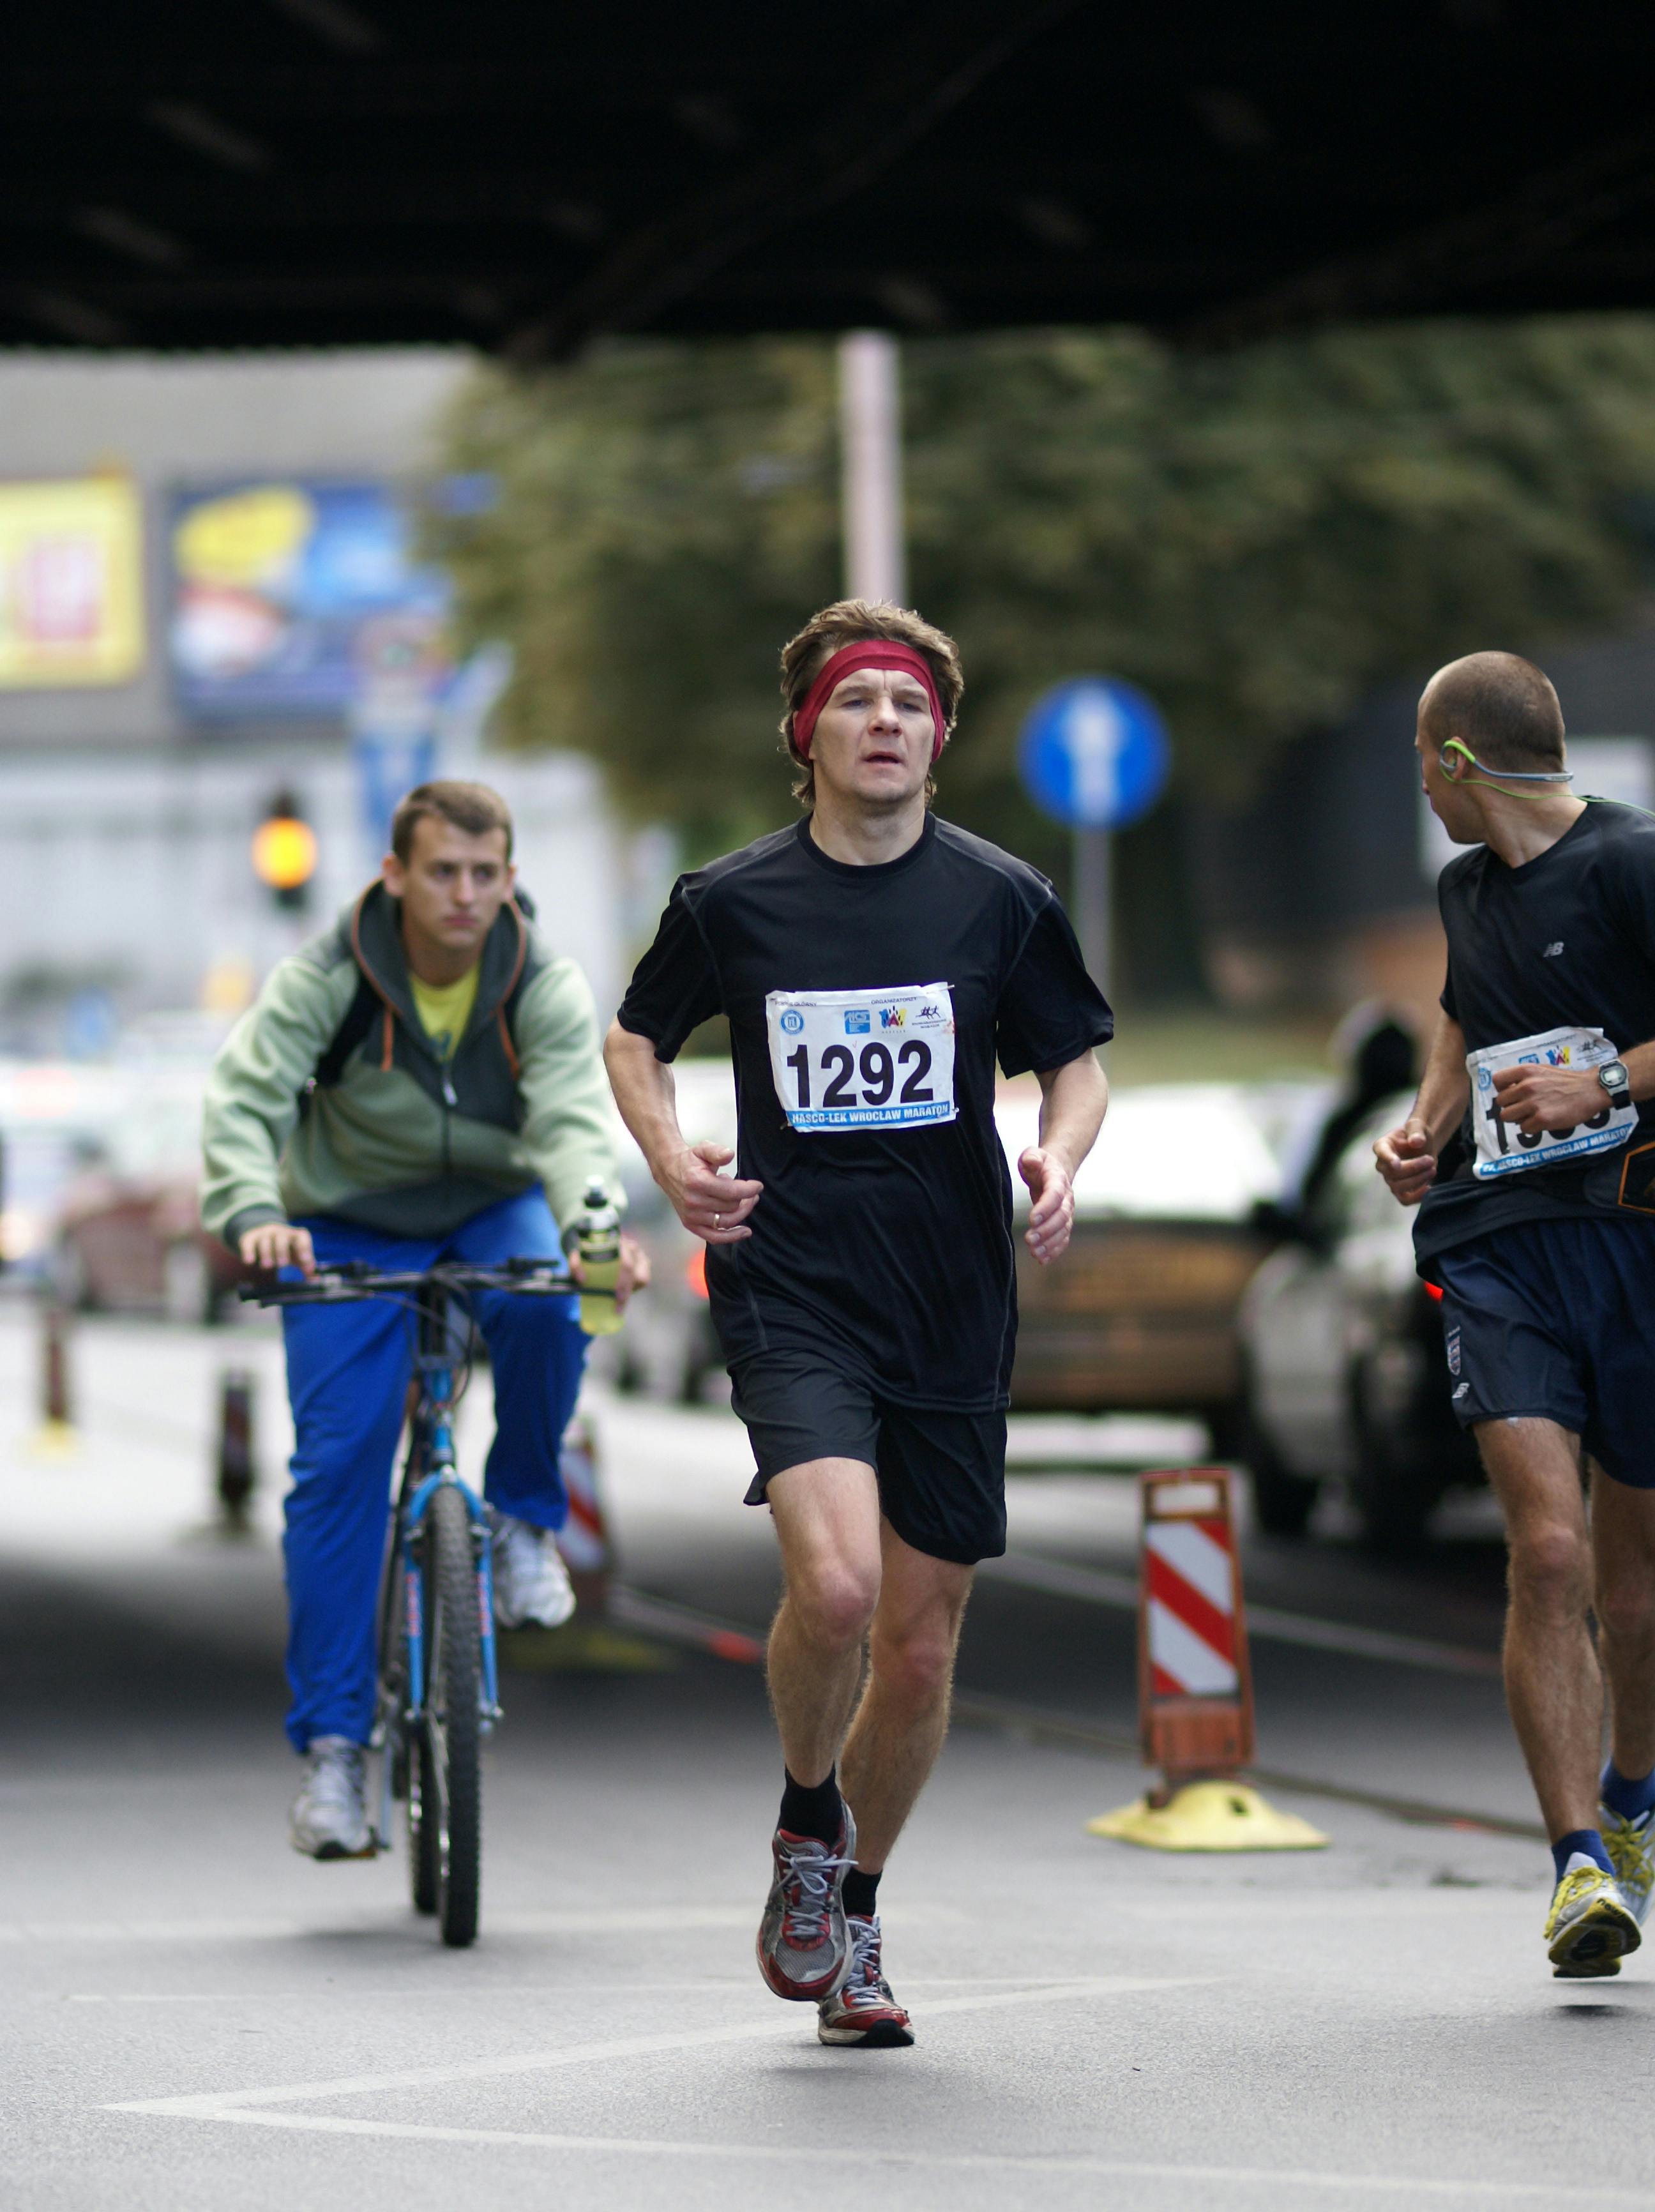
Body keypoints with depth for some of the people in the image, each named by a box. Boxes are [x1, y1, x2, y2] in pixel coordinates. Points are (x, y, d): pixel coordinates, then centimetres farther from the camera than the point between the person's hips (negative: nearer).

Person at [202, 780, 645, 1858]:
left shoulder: (546, 987, -17)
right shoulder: (328, 979, -20)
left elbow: (574, 1120, -31)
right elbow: (245, 1096, -31)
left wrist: (593, 1230, -52)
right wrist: (254, 1214, -51)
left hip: (494, 1209, 1)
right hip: (351, 1224, -1)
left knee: (547, 1313, -34)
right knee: (338, 1465, -12)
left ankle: (527, 1518, -5)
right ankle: (333, 1746, -5)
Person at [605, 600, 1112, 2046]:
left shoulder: (1001, 899, 1)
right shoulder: (732, 903, 0)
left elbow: (1076, 1061, 12)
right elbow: (637, 1039, 16)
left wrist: (1058, 1160, -9)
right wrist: (672, 1159, -2)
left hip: (953, 1313, 2)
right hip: (792, 1290, -2)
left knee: (920, 1644, 6)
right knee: (835, 1584, -24)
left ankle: (855, 1914, 29)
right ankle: (806, 1827, 5)